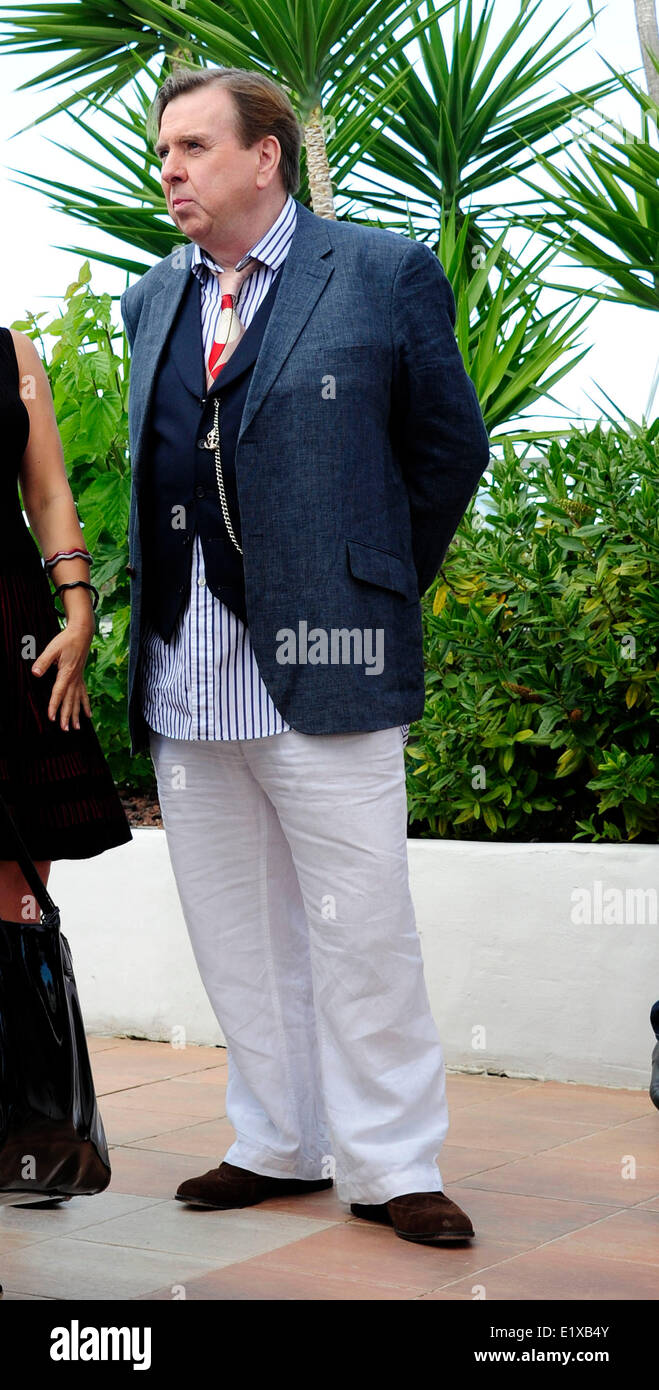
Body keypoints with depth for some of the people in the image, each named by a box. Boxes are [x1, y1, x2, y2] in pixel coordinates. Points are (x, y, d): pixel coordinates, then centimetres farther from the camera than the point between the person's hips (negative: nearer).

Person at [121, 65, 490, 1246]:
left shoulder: (382, 276, 0)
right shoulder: (153, 302, 15)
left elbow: (450, 446, 7)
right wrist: (153, 632, 13)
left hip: (320, 664, -5)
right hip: (184, 677, 5)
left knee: (360, 928, -1)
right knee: (235, 935, 11)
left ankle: (391, 1168, 10)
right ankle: (281, 1148, 24)